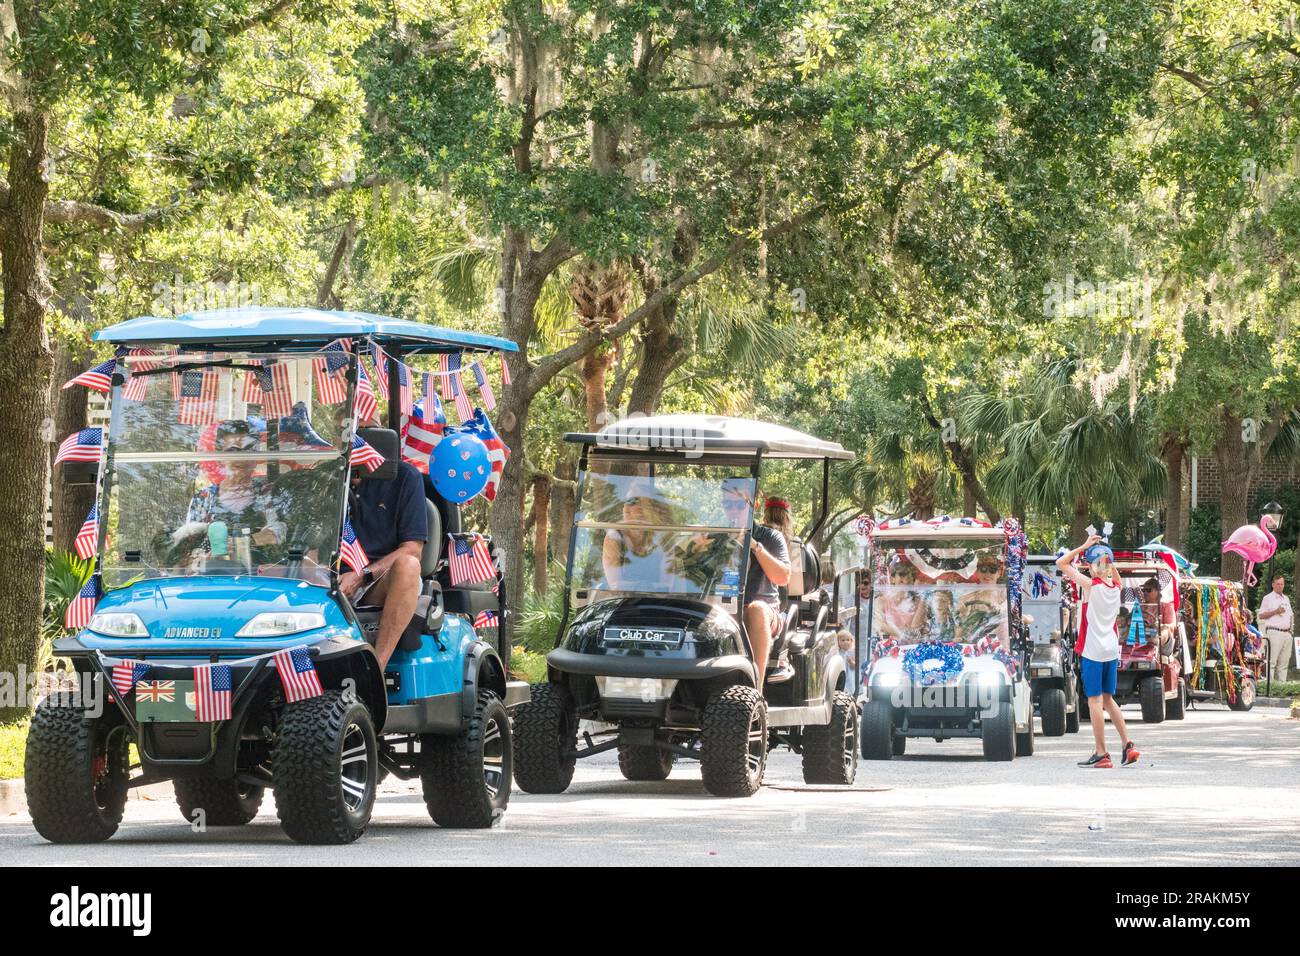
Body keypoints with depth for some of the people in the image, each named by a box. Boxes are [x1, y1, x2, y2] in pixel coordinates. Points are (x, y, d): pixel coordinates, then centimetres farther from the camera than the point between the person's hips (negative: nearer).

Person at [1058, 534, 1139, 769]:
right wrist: (1106, 556, 19)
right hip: (1112, 650, 6)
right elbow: (1116, 577, 32)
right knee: (1108, 699, 17)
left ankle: (1101, 754, -3)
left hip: (1093, 650, -6)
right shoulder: (1117, 587, 5)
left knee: (1095, 700, -2)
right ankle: (1128, 744, 9)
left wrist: (1085, 546, -2)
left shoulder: (1090, 584, -12)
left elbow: (1061, 563, -7)